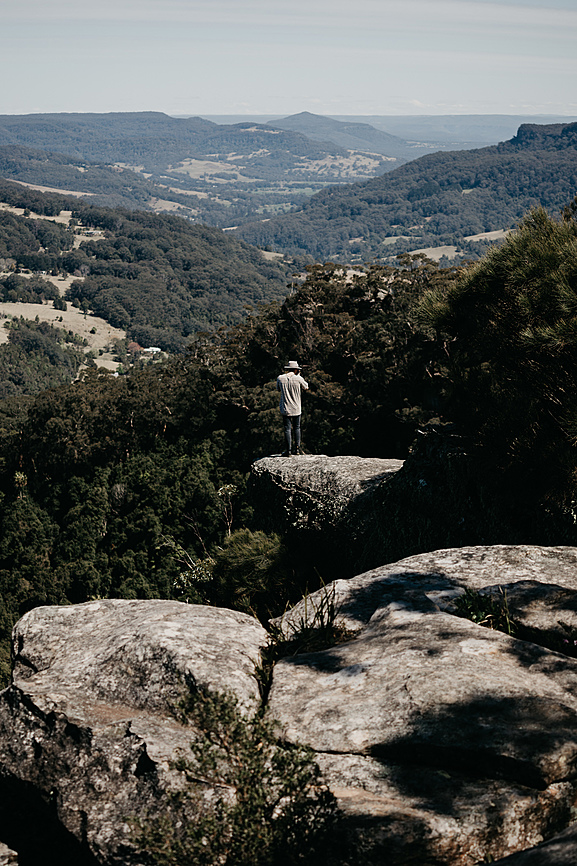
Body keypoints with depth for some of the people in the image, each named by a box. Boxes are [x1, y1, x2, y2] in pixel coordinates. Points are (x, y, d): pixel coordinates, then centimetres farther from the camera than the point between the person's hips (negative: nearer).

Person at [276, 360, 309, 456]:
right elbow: (306, 387, 9)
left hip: (285, 409, 0)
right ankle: (297, 448, 13)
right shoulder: (298, 379, -10)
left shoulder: (280, 378, -6)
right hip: (296, 409, 0)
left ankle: (288, 450, 0)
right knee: (297, 428, 14)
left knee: (287, 429, 2)